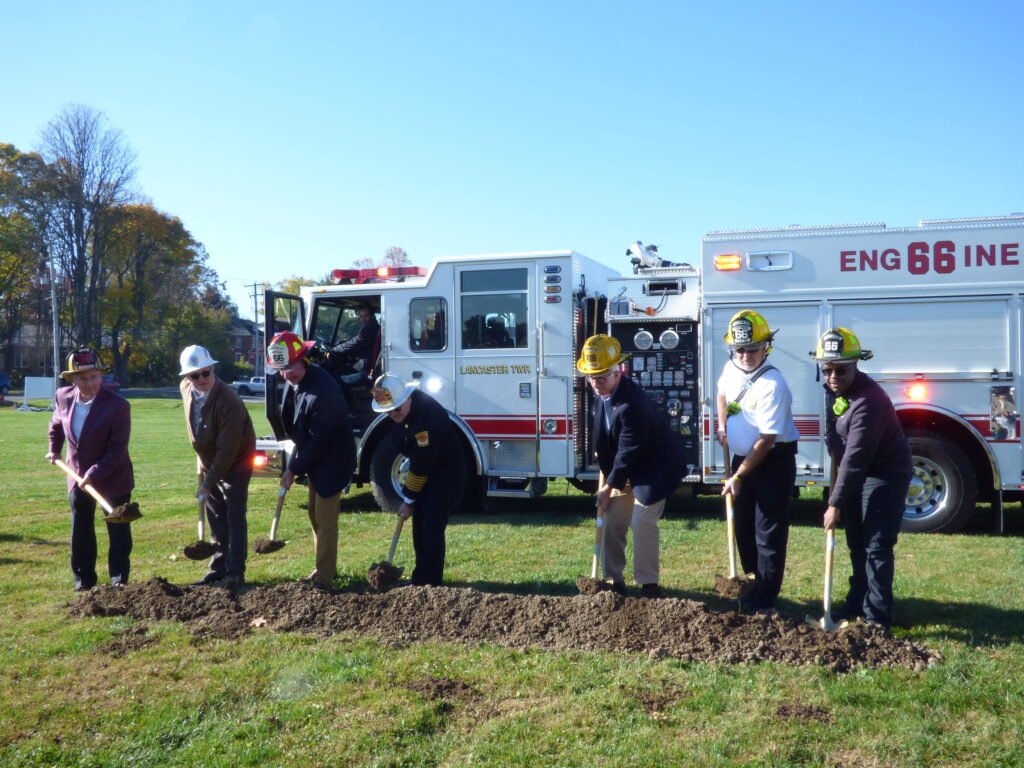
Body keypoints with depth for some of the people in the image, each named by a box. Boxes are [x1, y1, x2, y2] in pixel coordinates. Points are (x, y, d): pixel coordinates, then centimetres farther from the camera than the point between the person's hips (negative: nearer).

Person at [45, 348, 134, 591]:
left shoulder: (118, 405, -20)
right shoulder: (63, 396, -4)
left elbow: (117, 450, -21)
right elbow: (56, 424, 20)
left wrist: (94, 473, -26)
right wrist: (54, 449, 14)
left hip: (113, 478, -5)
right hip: (77, 477, 5)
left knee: (119, 532, 2)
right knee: (80, 533, 12)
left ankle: (119, 580, 13)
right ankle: (84, 582, 24)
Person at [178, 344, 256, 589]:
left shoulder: (228, 401, -30)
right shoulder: (185, 388, -5)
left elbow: (227, 450, -27)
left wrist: (208, 483, -22)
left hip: (235, 465, -7)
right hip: (209, 463, 7)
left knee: (234, 519, -7)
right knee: (216, 521, 13)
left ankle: (235, 574, -1)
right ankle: (218, 570, 22)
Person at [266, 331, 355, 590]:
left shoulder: (324, 391, -30)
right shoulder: (295, 380, -2)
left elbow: (318, 440, -26)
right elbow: (291, 422, 13)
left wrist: (294, 469, -17)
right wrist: (295, 463, 11)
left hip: (331, 462, -9)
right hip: (314, 459, 10)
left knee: (325, 519, -4)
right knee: (315, 516, 18)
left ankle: (324, 577, 5)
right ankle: (326, 567, 31)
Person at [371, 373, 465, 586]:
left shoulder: (427, 416, -31)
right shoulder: (403, 407, -3)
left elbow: (421, 465, -25)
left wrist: (408, 500, -16)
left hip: (446, 472, -9)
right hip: (425, 472, 9)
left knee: (432, 526, -12)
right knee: (419, 523, 9)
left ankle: (431, 582, -6)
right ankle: (421, 577, 17)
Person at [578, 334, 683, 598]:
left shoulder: (632, 404, -32)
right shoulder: (603, 394, -6)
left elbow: (629, 452, -26)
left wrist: (609, 487, -15)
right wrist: (604, 475, 7)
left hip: (654, 467, -8)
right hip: (625, 467, 8)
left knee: (642, 522, -10)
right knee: (613, 522, 8)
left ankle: (648, 584, 4)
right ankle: (613, 579, 20)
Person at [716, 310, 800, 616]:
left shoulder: (772, 384, -24)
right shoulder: (731, 370, 0)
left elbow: (767, 439, -24)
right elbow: (722, 395, 24)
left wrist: (738, 477, -21)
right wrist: (722, 426, 7)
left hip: (774, 461, -8)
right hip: (743, 456, 8)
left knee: (769, 533, -3)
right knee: (742, 527, 15)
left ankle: (764, 603, 6)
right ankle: (755, 587, 31)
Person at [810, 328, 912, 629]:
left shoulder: (868, 401, -30)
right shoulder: (835, 389, -1)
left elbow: (856, 458, -30)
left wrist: (836, 504, -28)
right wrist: (837, 483, 17)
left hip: (886, 473, -9)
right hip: (858, 473, 9)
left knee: (877, 547, -8)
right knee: (857, 544, 15)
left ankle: (877, 616, 0)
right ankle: (858, 602, 27)